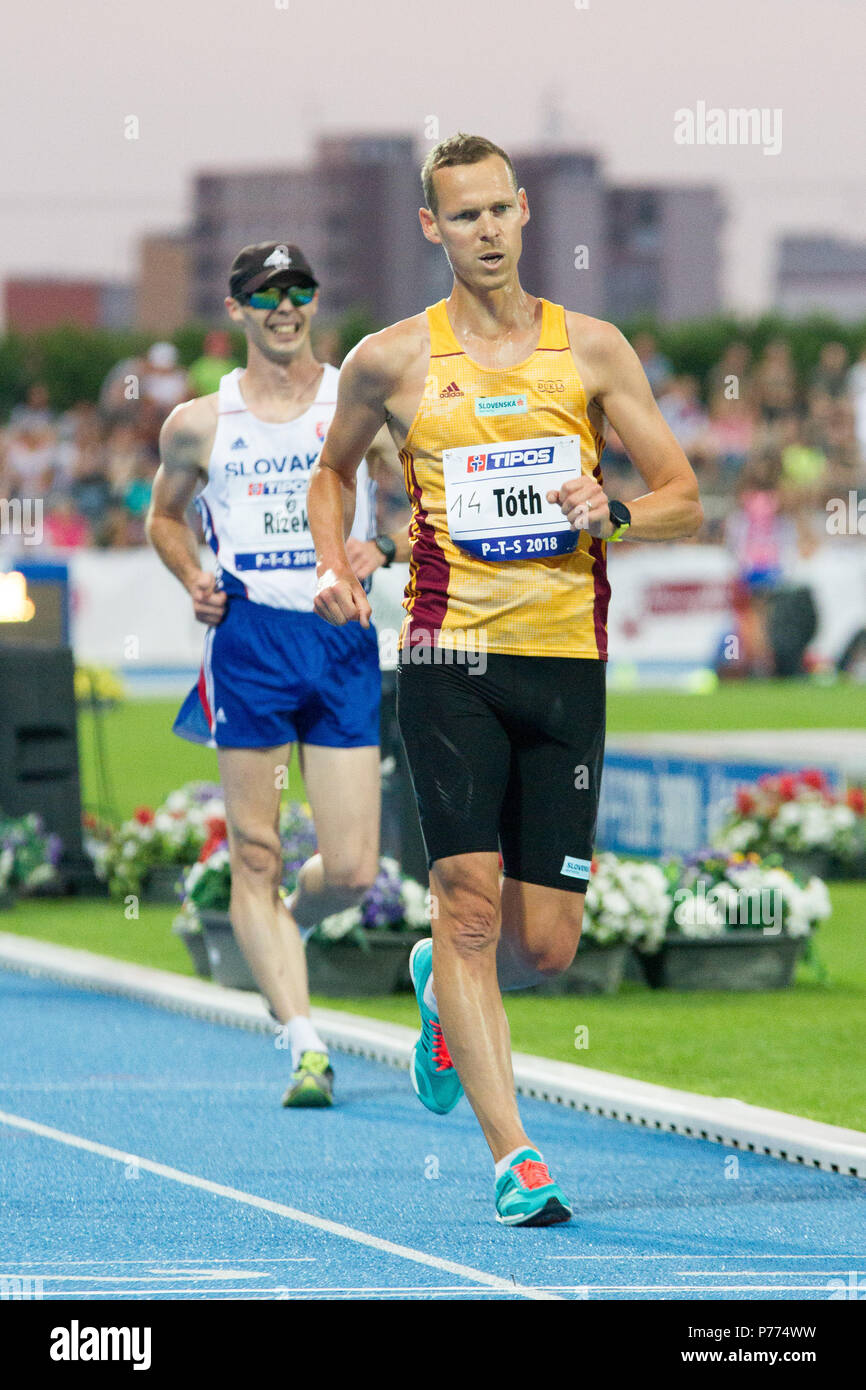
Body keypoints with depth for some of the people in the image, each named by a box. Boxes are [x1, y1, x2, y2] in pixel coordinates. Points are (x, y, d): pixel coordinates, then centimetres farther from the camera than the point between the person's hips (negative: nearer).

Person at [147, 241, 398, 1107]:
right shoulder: (199, 424, 6)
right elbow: (166, 515, 22)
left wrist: (375, 551, -12)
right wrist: (193, 582, 3)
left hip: (343, 637, 0)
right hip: (250, 639, 0)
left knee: (352, 871, -2)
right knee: (255, 855, -6)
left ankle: (278, 931, 32)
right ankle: (304, 1044, -5)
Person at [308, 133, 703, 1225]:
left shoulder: (591, 349, 6)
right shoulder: (392, 360, 4)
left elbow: (685, 501, 9)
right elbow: (333, 468, 23)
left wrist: (614, 514, -12)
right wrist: (332, 566, 4)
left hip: (568, 658, 2)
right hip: (449, 657, -2)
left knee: (545, 945, 2)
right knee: (471, 899, -14)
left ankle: (443, 990, 38)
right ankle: (512, 1157, -11)